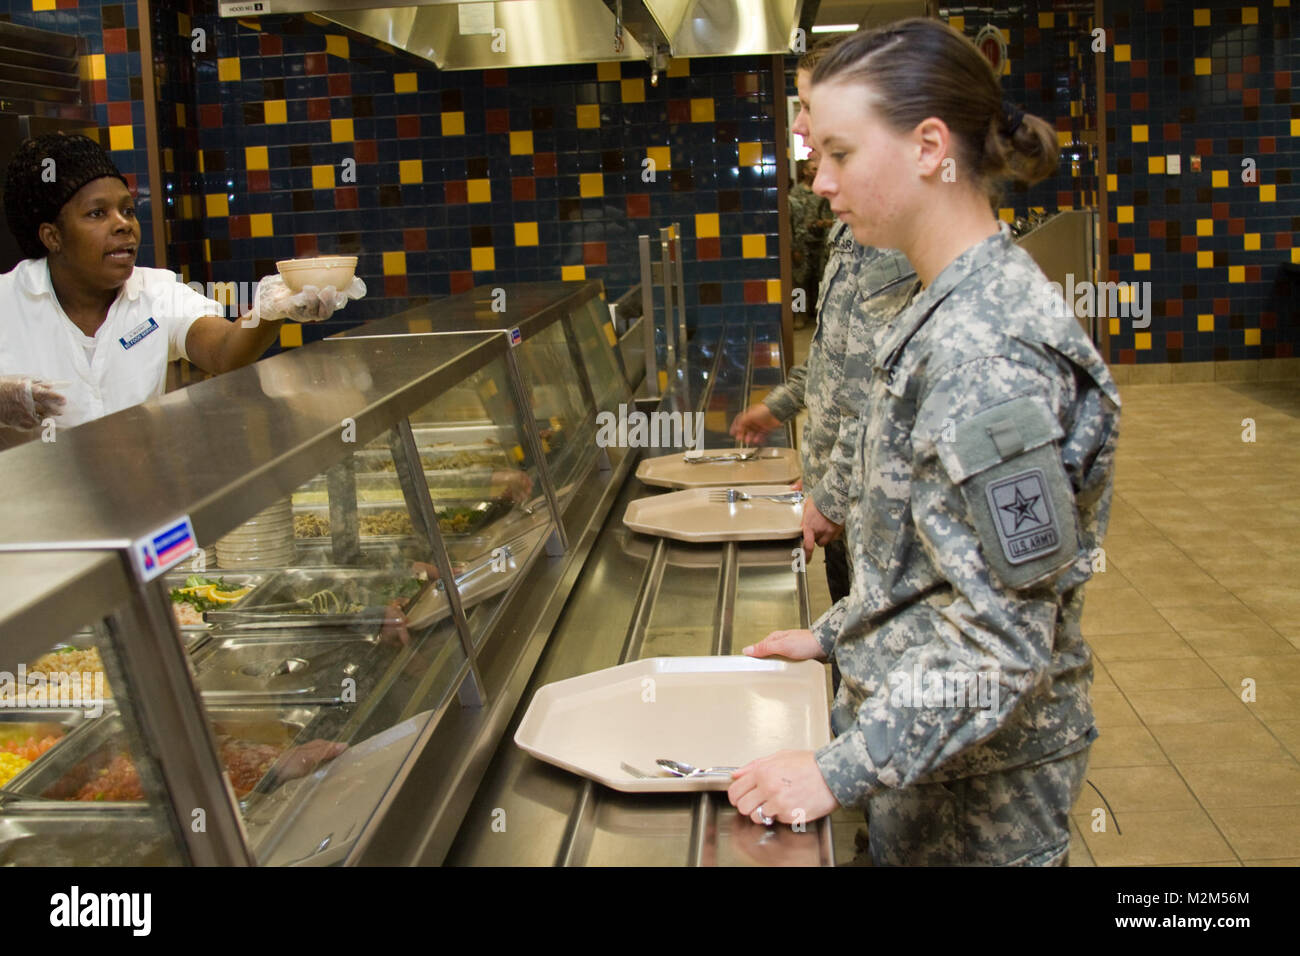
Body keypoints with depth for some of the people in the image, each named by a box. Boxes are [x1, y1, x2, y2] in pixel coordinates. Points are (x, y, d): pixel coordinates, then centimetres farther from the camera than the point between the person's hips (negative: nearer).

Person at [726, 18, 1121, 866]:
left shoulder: (984, 348, -26)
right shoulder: (961, 307, 4)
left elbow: (1002, 635, -26)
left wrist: (842, 771, -23)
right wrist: (833, 635, 16)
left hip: (974, 775, -9)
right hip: (924, 731, 9)